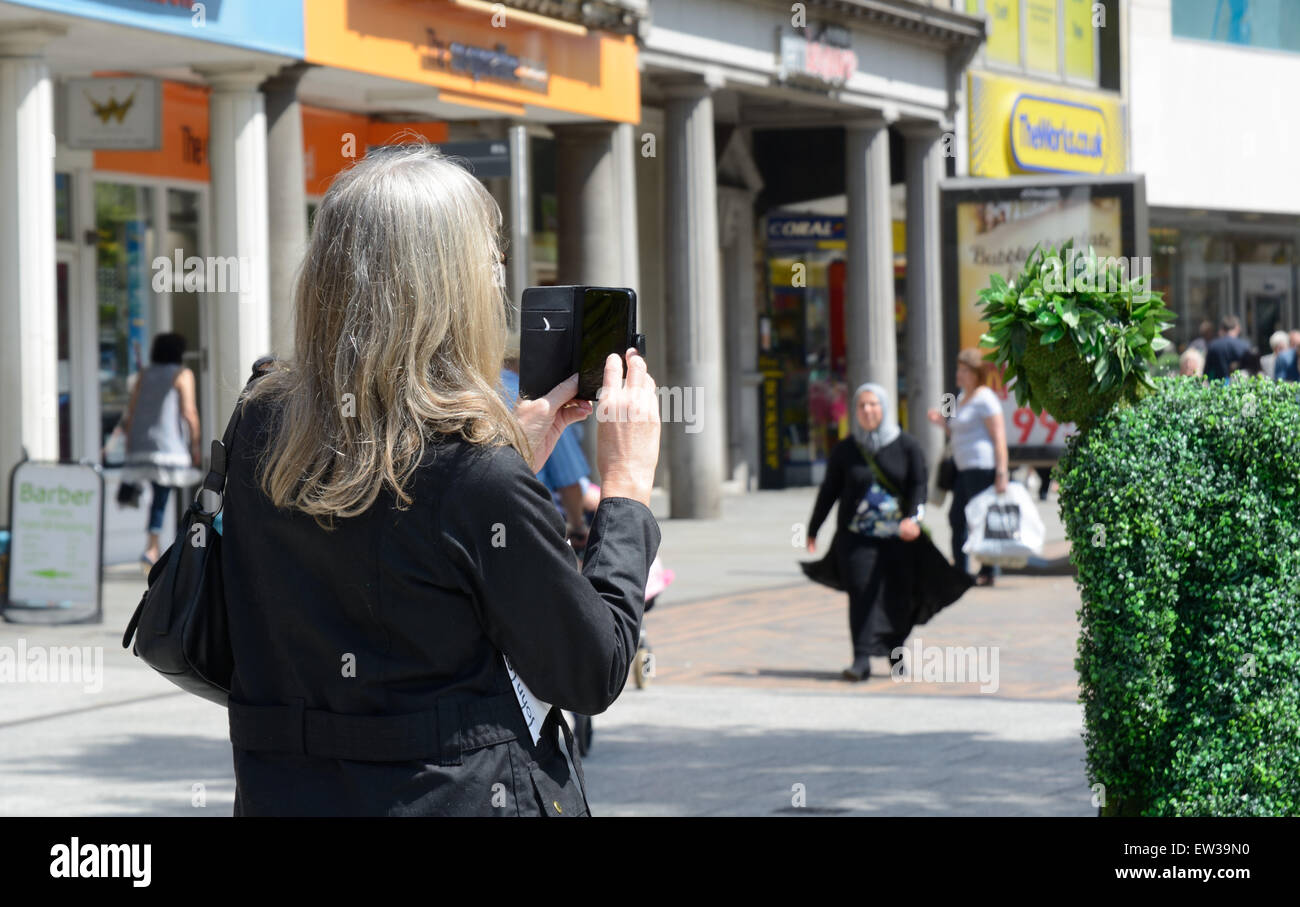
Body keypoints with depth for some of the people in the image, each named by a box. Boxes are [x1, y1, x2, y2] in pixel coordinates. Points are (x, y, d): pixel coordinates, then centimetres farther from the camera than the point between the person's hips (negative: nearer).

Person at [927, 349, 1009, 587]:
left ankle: (987, 573, -3)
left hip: (983, 467, -10)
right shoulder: (962, 398, 20)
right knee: (957, 518, 8)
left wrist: (1001, 473, -21)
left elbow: (999, 437, -15)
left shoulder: (985, 398, -9)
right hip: (965, 469, 10)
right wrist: (941, 422, 11)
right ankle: (960, 572, 13)